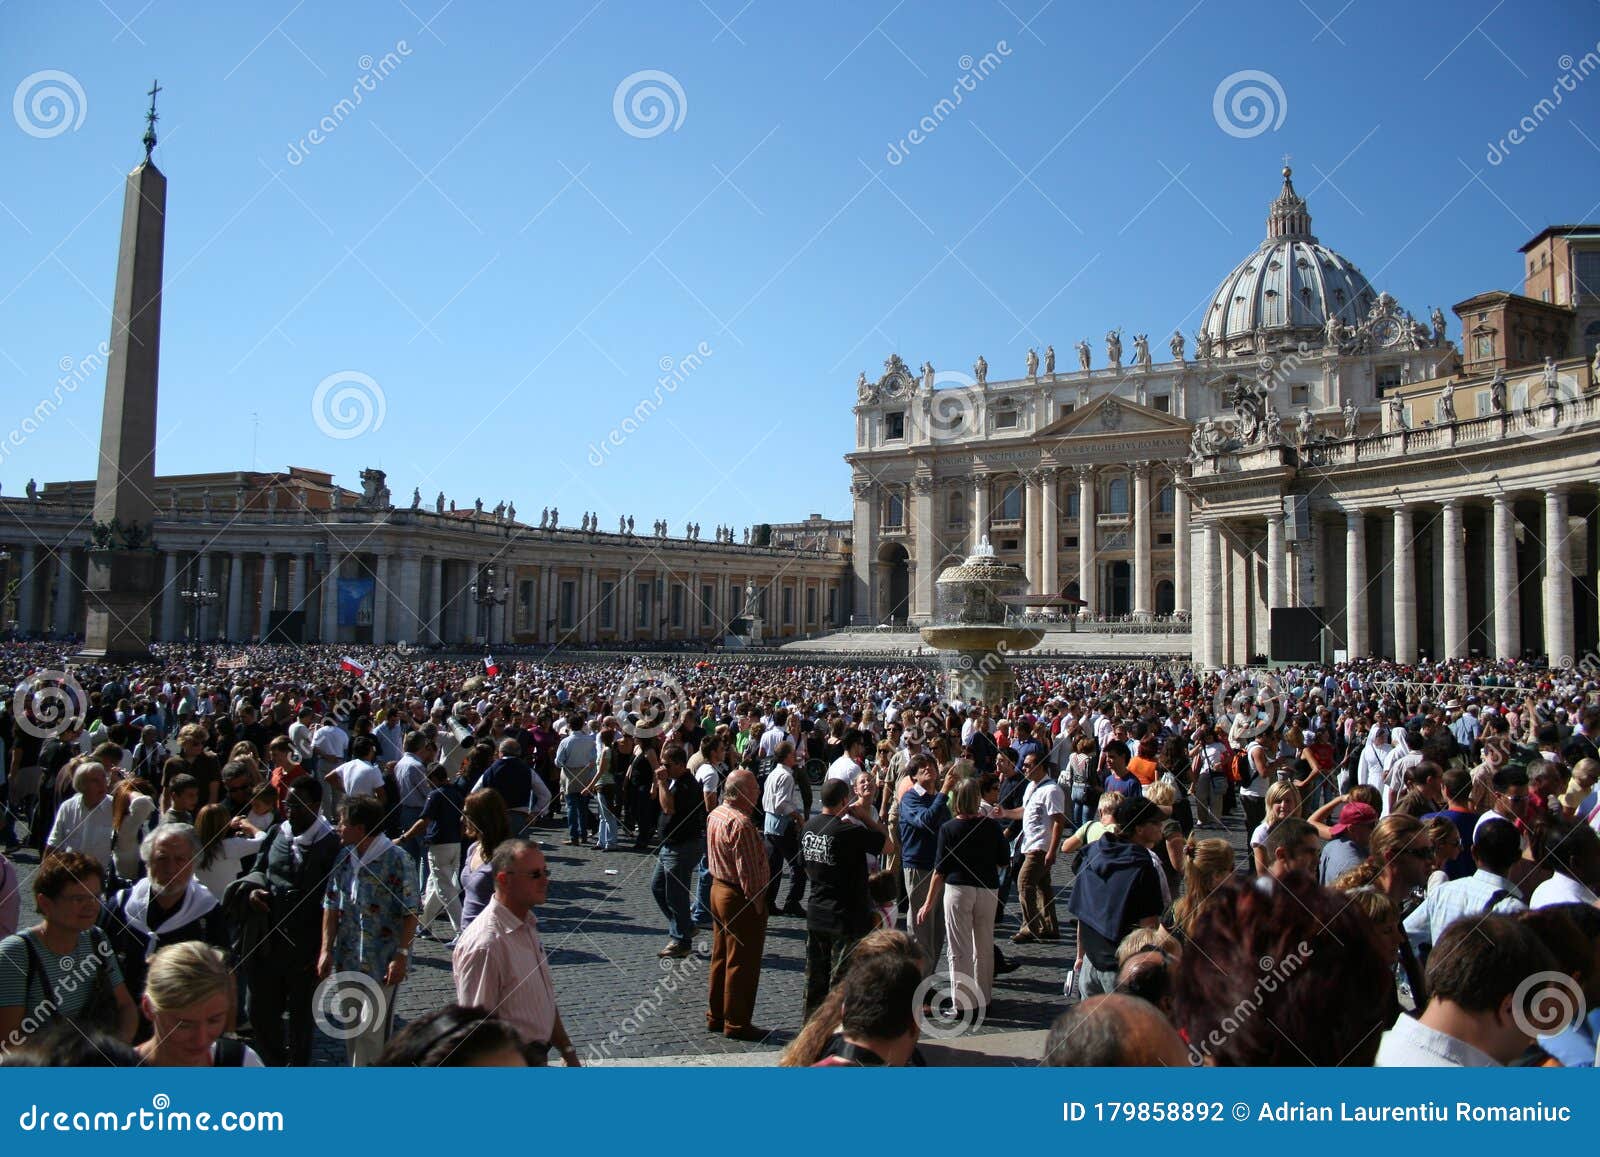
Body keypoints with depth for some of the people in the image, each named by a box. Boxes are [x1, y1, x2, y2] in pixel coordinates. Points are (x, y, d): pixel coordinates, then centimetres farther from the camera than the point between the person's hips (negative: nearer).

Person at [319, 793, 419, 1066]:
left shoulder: (394, 860, -14)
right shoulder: (344, 858, 5)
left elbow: (411, 913, -13)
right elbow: (331, 906, 8)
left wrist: (401, 955, -16)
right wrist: (327, 949, 1)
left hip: (381, 964, -6)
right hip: (346, 961, 7)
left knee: (372, 1033, -3)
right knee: (351, 1031, 17)